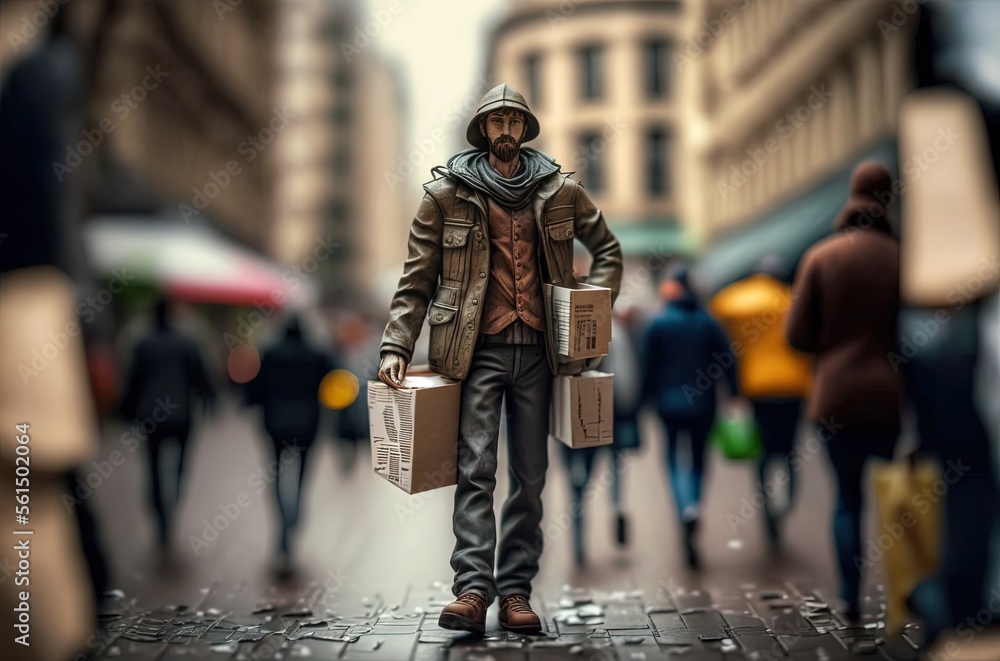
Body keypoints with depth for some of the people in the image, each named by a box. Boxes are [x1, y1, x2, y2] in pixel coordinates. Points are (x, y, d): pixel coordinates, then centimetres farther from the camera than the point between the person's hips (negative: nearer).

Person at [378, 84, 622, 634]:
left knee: (530, 476, 5)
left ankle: (515, 592, 14)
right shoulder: (447, 194, 3)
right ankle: (471, 589, -7)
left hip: (538, 350, 3)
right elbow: (416, 280, 3)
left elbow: (608, 250, 19)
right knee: (476, 469, -9)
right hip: (478, 350, -2)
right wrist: (395, 347, -7)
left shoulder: (560, 192, 8)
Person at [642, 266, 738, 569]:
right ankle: (694, 509, 16)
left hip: (669, 401, -2)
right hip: (703, 403, 2)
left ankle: (687, 508, -20)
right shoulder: (708, 321, 4)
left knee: (674, 457, 4)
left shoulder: (658, 322, -2)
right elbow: (727, 360, -1)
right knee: (698, 457, 16)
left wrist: (648, 396, 5)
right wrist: (734, 394, 0)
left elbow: (649, 364, -4)